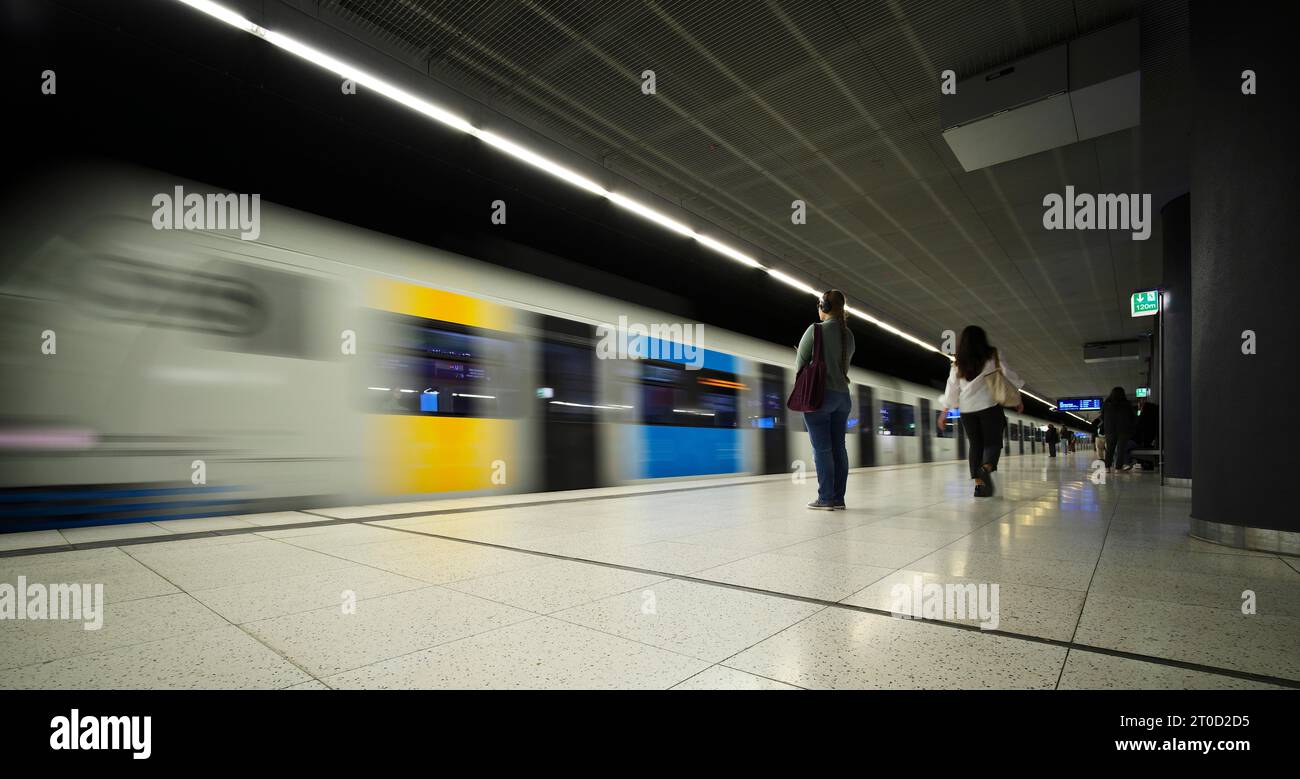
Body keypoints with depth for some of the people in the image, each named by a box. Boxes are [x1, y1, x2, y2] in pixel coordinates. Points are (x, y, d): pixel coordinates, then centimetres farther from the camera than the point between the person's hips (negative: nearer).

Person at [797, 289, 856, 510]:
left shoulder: (816, 329, -8)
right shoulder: (848, 334, 12)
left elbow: (800, 364, -3)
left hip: (819, 394, -6)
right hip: (842, 395, 7)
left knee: (821, 448, -4)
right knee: (838, 447, 6)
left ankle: (826, 498, -3)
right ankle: (839, 498, 9)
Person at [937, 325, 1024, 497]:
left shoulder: (958, 364, 7)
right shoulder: (993, 356, 3)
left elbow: (951, 388, 8)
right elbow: (1008, 376, 3)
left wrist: (944, 412, 11)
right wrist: (1018, 398, 12)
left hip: (967, 409, 2)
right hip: (990, 405, -2)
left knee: (975, 444, 8)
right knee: (993, 442, 2)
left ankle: (979, 483, 2)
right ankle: (986, 468, -28)